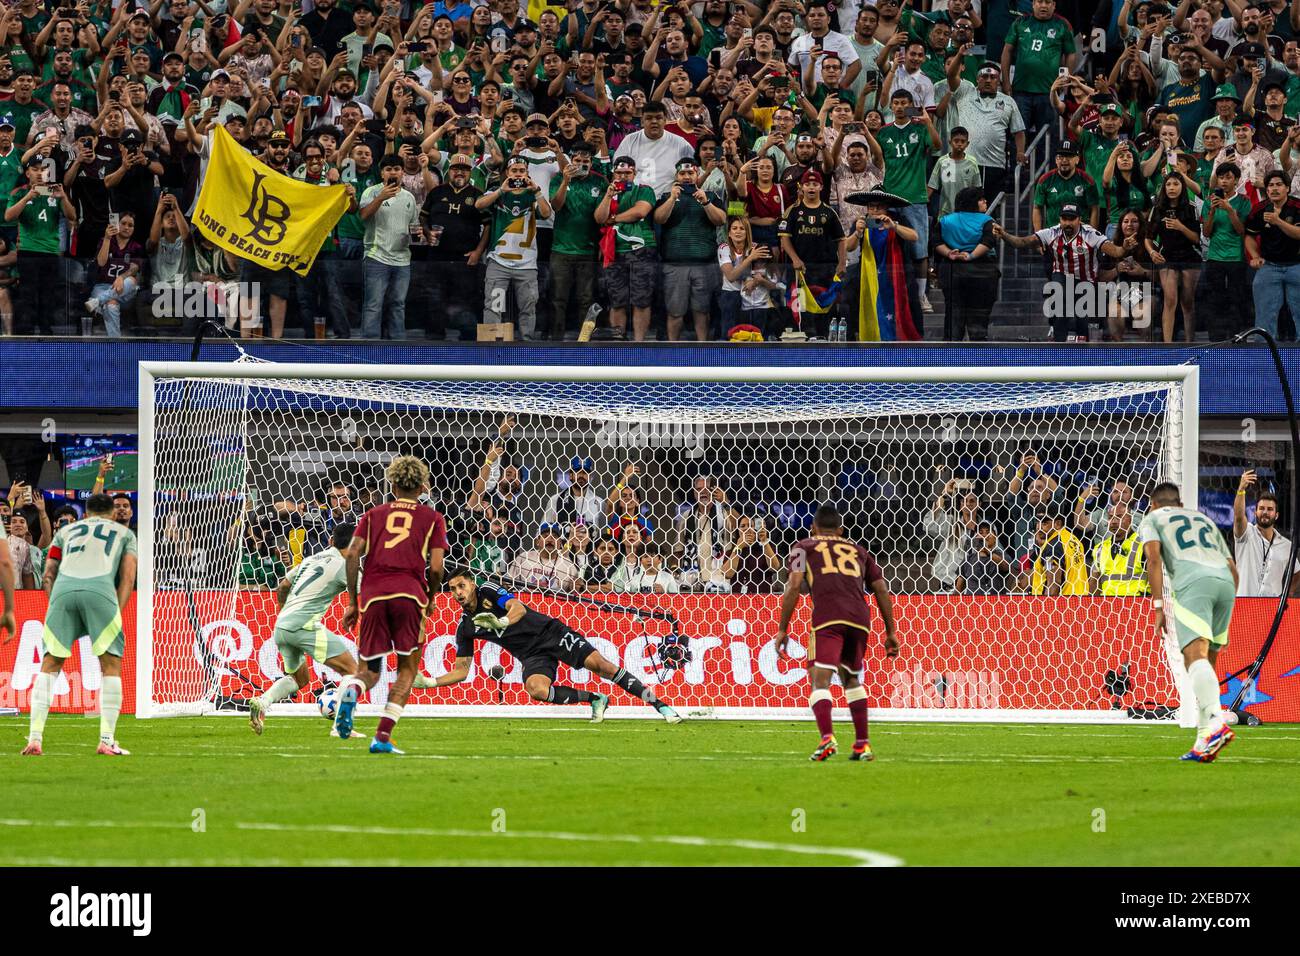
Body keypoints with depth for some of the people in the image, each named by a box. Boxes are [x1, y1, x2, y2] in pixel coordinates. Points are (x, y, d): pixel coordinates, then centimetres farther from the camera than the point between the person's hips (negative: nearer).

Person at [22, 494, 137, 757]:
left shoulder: (65, 531, 34)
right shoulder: (124, 533, 28)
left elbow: (48, 575, 24)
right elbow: (128, 578, 15)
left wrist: (55, 605, 27)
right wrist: (117, 613, 12)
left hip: (63, 588, 2)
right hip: (101, 589, -2)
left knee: (50, 664, 9)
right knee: (111, 664, 6)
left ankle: (35, 738, 1)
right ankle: (107, 740, -3)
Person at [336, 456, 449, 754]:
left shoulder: (374, 515, 20)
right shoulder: (432, 518, 14)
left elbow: (353, 554, 8)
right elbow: (436, 567, 3)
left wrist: (352, 602, 12)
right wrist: (430, 597, 22)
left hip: (373, 595, 2)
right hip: (409, 593, -2)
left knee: (370, 671, 11)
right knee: (407, 668, 10)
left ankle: (350, 689, -27)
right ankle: (383, 737, -5)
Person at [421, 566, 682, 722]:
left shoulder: (488, 592, -5)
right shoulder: (465, 628, 7)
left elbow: (518, 608, -21)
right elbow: (461, 671, 12)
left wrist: (502, 623, -41)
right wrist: (429, 682, -1)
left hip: (549, 632, -4)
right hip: (532, 655, 4)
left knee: (598, 663, -19)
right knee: (536, 689, -29)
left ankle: (658, 703, -12)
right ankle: (595, 700, -8)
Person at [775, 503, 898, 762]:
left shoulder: (804, 548, 19)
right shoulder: (858, 550, 30)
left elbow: (794, 587, 5)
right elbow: (881, 590, 23)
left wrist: (782, 630, 5)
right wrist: (891, 632, 26)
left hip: (827, 617, -4)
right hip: (860, 617, 4)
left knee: (820, 680, -11)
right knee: (852, 679, 23)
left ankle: (827, 738, -34)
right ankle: (862, 745, 22)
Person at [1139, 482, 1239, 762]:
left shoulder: (1153, 518, 22)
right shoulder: (1203, 519, 36)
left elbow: (1154, 558, 3)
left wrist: (1158, 606, -2)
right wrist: (1225, 621, 38)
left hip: (1192, 581, -5)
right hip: (1225, 581, 5)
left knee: (1196, 655, -20)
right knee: (1206, 662, 13)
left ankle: (1215, 724, -43)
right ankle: (1203, 742, 4)